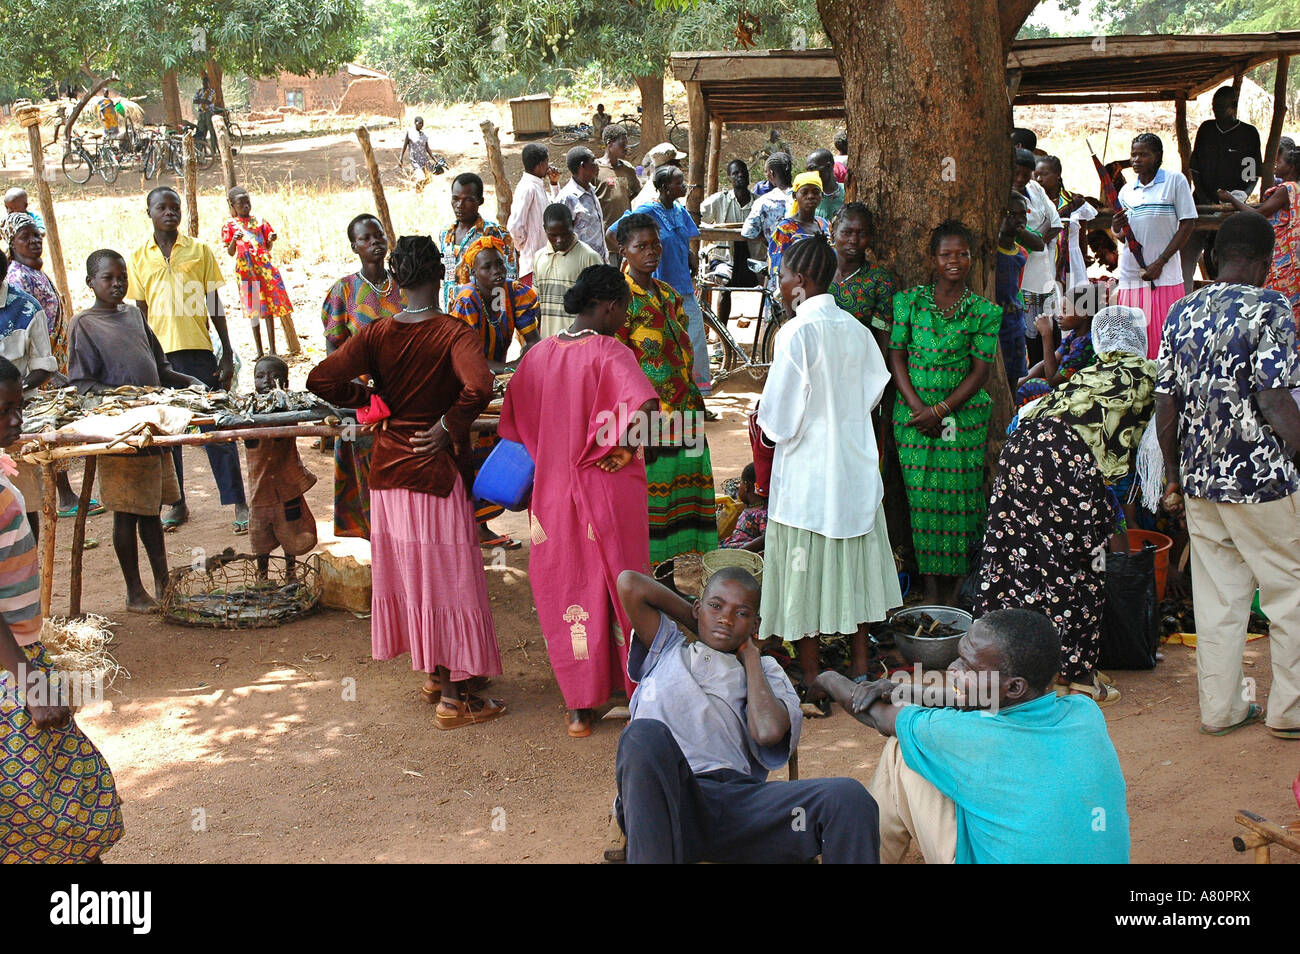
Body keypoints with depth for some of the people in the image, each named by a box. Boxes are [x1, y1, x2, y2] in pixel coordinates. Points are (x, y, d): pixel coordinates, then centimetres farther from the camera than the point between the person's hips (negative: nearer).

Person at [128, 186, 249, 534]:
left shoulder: (199, 251, 5)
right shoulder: (139, 257, 8)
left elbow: (215, 306, 7)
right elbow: (140, 312, 10)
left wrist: (227, 354, 3)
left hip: (199, 351, -2)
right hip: (160, 354, 2)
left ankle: (238, 503, 2)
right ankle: (176, 504, 17)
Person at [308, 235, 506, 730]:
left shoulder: (376, 334, -3)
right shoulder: (454, 333, -15)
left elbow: (321, 380, -12)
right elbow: (479, 386, -33)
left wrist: (369, 397, 3)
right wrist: (448, 427, -18)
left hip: (388, 466, 5)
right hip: (435, 467, -5)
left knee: (404, 568, 17)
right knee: (446, 574, 3)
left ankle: (433, 673, 31)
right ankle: (454, 696, 8)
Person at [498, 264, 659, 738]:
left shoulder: (537, 355, 2)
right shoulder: (611, 354, -13)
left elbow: (515, 428, 9)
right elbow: (645, 407, -30)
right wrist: (621, 450, -13)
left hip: (555, 494, 4)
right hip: (612, 492, -3)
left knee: (568, 594, 11)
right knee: (622, 587, 13)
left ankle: (580, 707, 13)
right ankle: (638, 688, 27)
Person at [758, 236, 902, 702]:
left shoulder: (797, 333, -17)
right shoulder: (855, 328, 2)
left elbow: (778, 415, -17)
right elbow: (875, 388, 10)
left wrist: (765, 424, 4)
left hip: (807, 468, -6)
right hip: (856, 466, 6)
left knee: (806, 569, 3)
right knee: (855, 566, 15)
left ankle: (812, 682, 9)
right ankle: (860, 667, 24)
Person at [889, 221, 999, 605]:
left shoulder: (985, 311, 2)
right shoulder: (908, 300, 5)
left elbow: (981, 370, -2)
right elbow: (896, 357, 2)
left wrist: (940, 411, -12)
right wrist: (917, 407, -10)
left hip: (963, 414, 0)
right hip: (914, 411, 1)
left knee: (958, 496, -1)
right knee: (921, 494, 0)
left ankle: (953, 584, 10)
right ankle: (929, 584, 9)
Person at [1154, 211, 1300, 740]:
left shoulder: (1182, 313, 7)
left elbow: (1165, 403, 8)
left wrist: (1174, 474, 17)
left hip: (1200, 478, 6)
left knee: (1217, 598, 13)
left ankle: (1220, 708, 19)